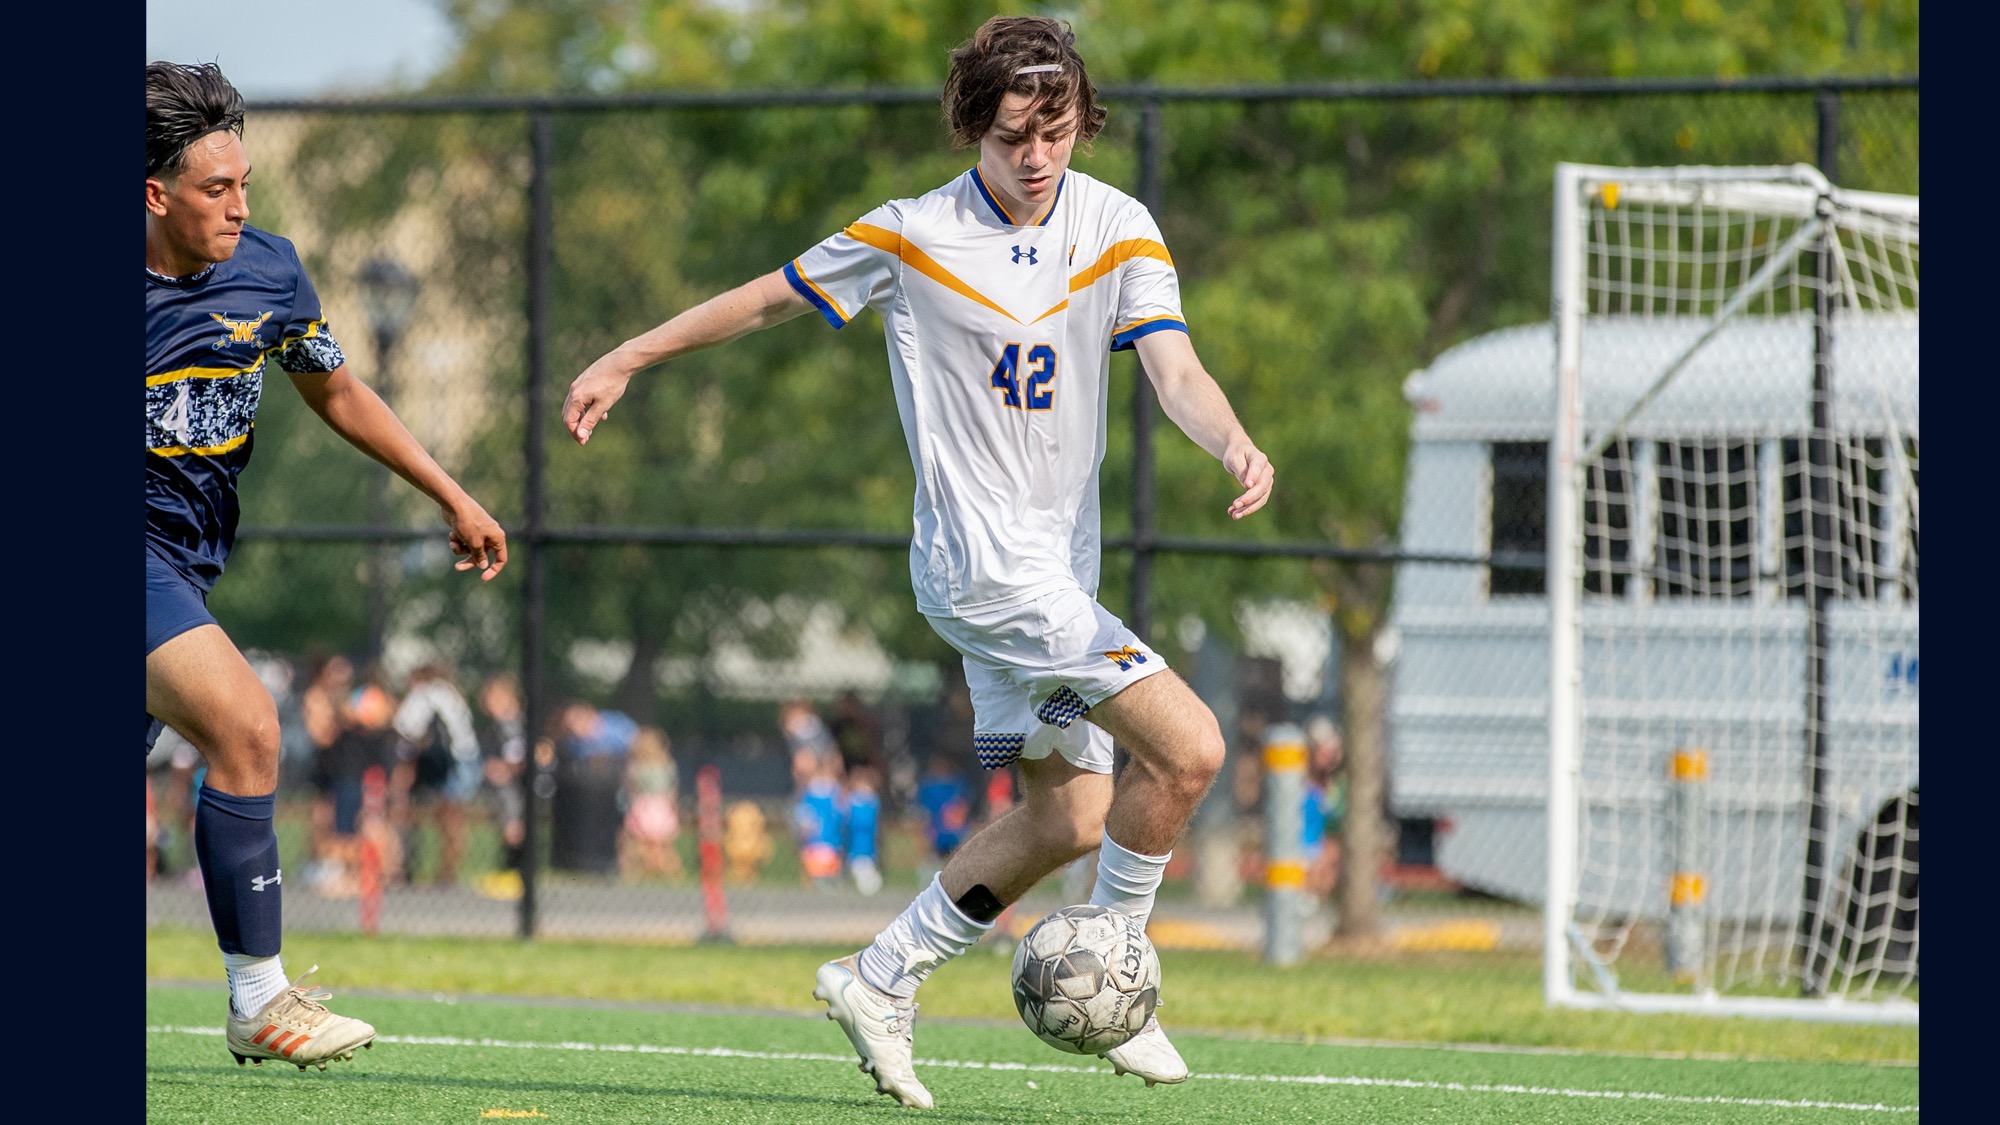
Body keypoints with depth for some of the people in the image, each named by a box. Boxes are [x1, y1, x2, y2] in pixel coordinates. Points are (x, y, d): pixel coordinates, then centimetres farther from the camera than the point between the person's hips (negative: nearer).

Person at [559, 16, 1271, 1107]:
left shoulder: (1117, 229, 0)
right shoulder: (911, 238, -9)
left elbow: (1175, 371, -11)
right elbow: (767, 299, 5)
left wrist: (1234, 442, -32)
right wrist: (625, 360, 11)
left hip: (1058, 572, 6)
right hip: (980, 556, -6)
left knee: (1068, 815, 7)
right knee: (1187, 747, -17)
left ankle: (880, 980, 19)